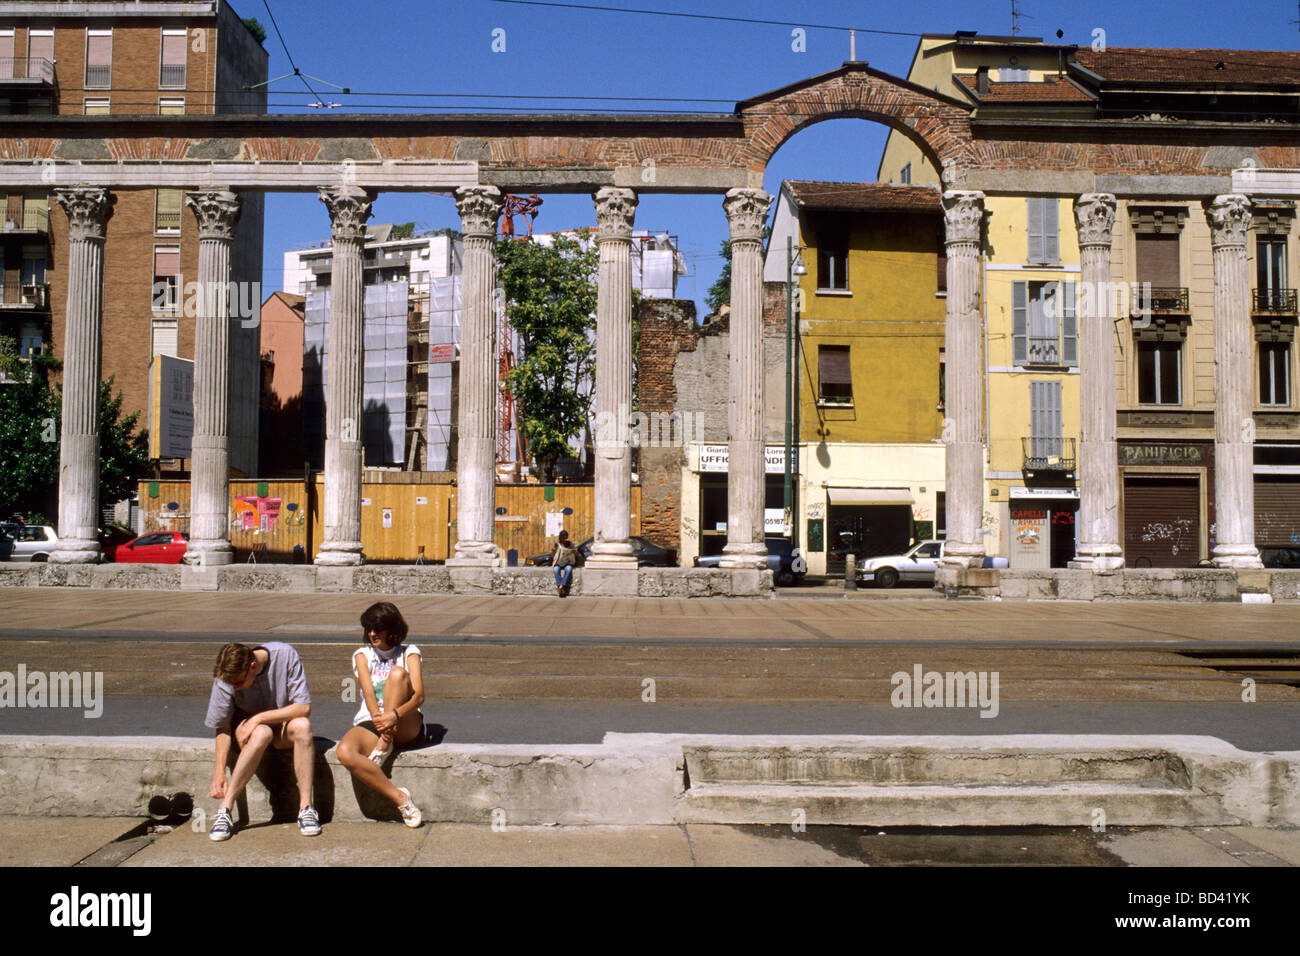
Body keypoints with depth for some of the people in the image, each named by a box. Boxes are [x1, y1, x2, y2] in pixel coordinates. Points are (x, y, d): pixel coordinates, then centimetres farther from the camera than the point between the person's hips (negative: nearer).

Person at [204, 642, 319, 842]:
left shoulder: (285, 656, -23)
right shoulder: (226, 678, -18)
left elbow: (304, 707, -22)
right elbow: (223, 727, -9)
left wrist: (258, 719, -27)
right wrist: (219, 773, -17)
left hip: (283, 726, 1)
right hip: (246, 726, 0)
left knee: (302, 725, -34)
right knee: (262, 733, -36)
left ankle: (305, 807, -29)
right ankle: (224, 810, -27)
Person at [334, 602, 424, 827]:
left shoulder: (409, 652, 8)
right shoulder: (362, 654, 13)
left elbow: (419, 695, -8)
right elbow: (368, 693, -5)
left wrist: (394, 715, -29)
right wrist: (378, 717, -28)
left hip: (406, 725, -1)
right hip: (370, 722, 2)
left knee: (397, 673, -28)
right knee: (345, 752, -34)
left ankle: (383, 749, -27)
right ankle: (400, 798, -28)